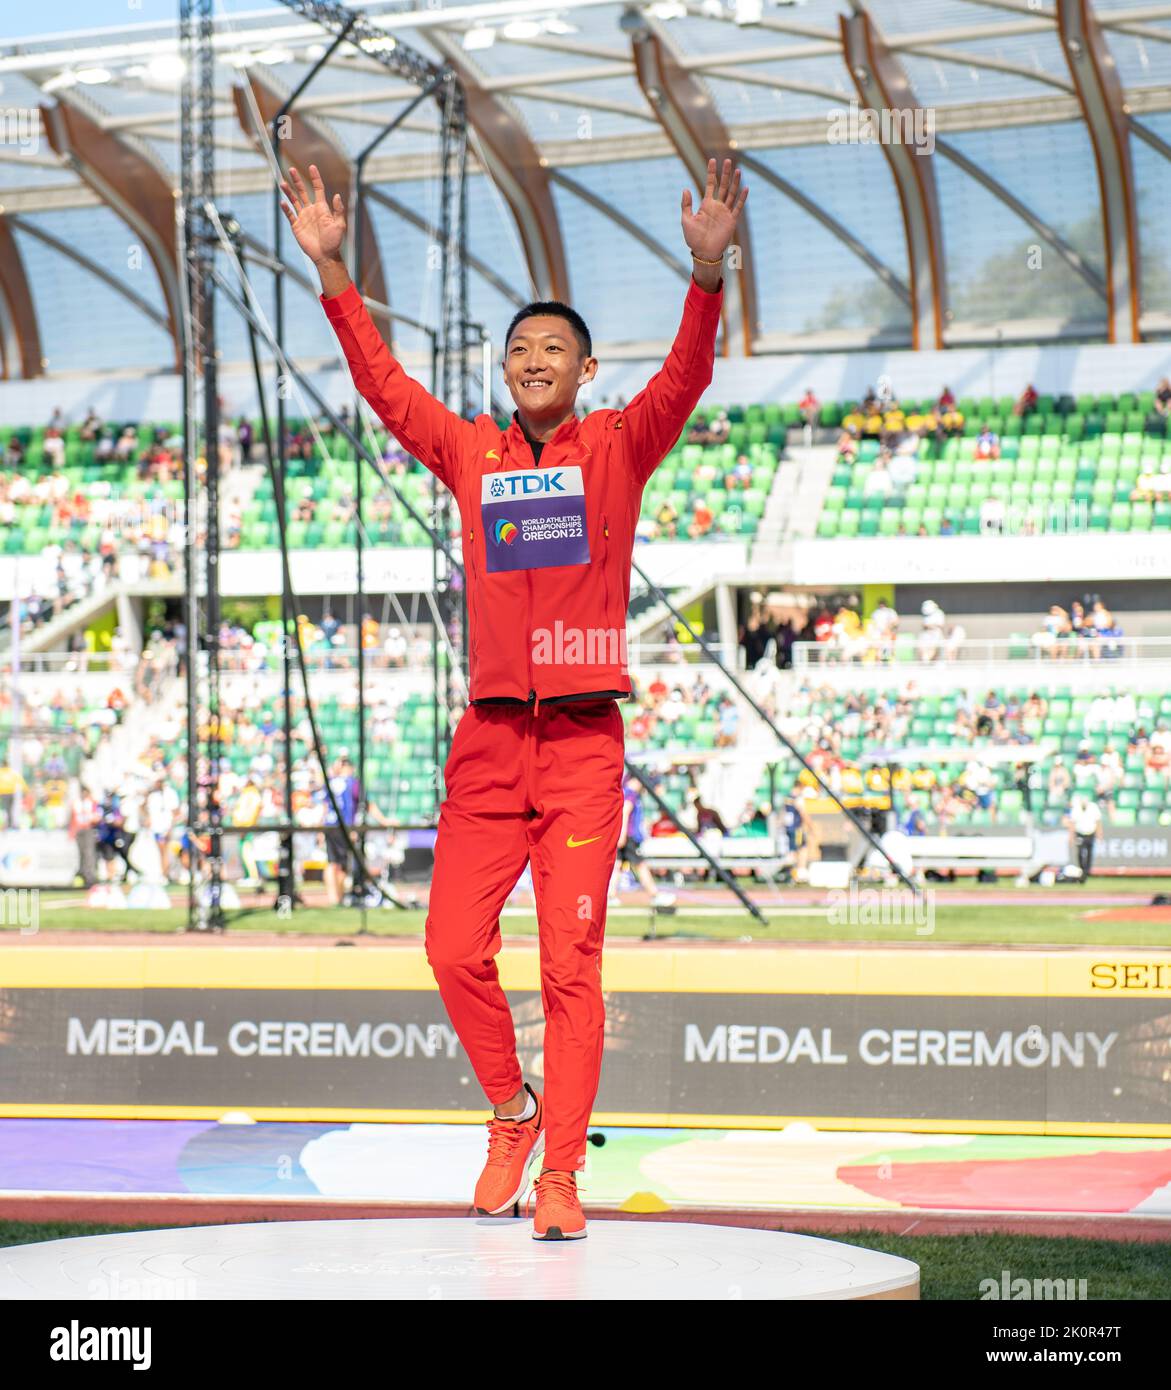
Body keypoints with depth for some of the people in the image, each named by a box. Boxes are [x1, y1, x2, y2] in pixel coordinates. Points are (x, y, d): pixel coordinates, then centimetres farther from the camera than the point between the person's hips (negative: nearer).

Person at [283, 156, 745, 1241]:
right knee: (456, 949, -4)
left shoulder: (617, 448, 5)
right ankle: (512, 1113, 20)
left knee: (571, 967, -4)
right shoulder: (472, 455, 13)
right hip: (489, 740, 3)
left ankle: (562, 1177, 0)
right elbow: (381, 383, 10)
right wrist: (331, 271, 1)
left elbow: (685, 380, -9)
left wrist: (707, 271, -25)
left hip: (584, 743, -3)